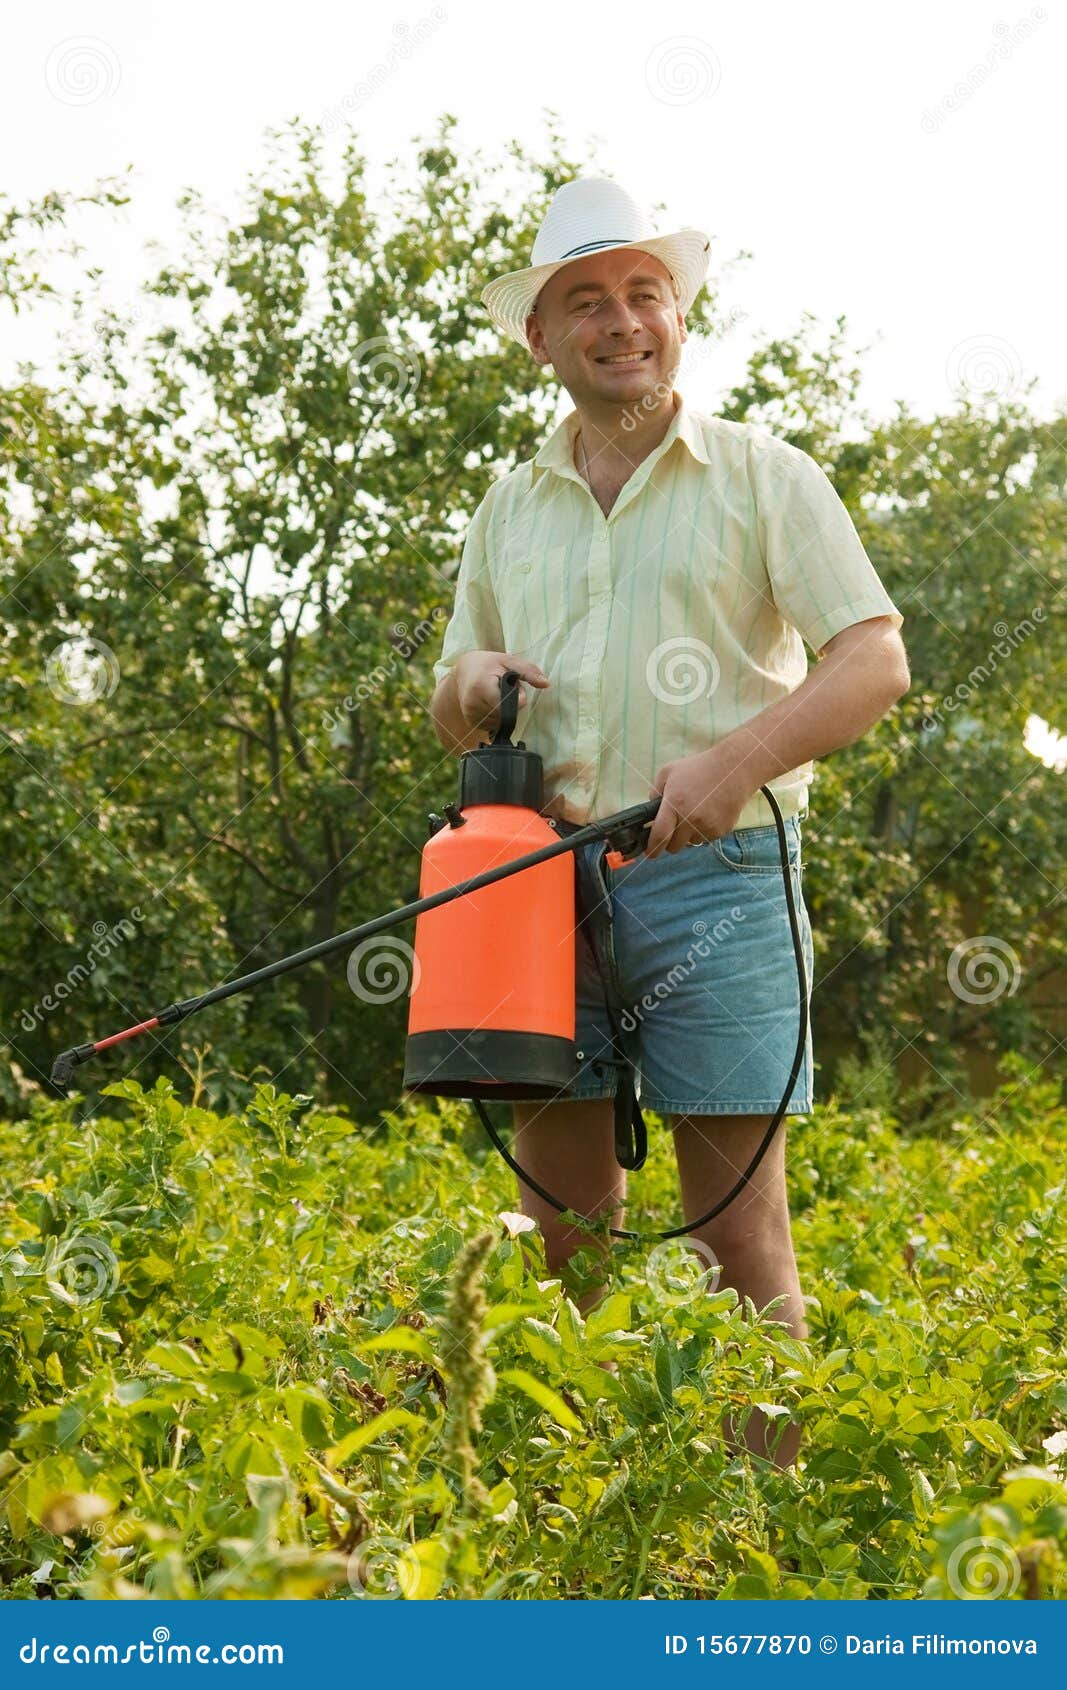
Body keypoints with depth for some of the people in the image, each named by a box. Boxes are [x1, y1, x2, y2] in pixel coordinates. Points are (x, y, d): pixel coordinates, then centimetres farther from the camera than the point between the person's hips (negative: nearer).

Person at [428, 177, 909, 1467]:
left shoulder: (764, 475, 6)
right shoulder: (508, 509, 18)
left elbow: (876, 662, -2)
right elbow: (450, 716, 25)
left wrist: (739, 757, -17)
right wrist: (469, 686, 0)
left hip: (713, 875, -4)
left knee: (741, 1237, -5)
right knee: (565, 1229, 5)